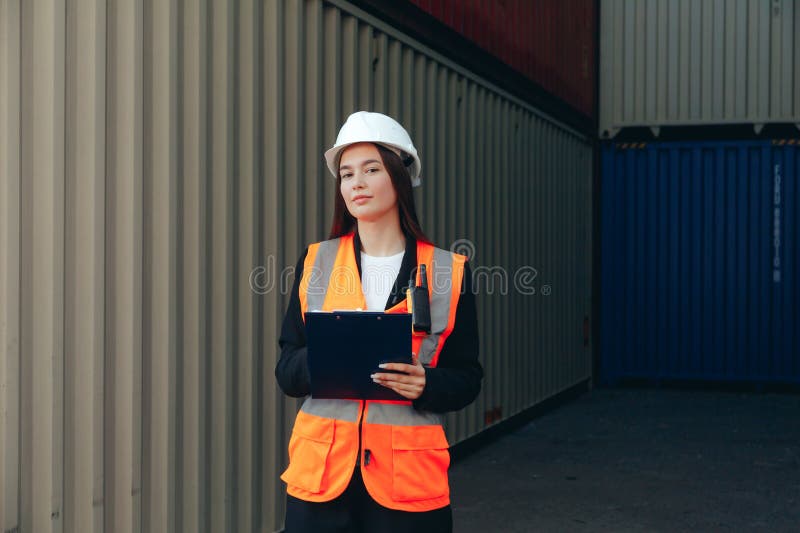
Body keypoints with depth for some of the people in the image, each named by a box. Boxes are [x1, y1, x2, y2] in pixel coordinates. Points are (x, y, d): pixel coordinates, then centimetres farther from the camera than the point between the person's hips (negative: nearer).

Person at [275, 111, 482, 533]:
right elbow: (286, 370, 4)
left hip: (409, 476, -1)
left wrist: (425, 384, -19)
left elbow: (466, 379, 2)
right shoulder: (315, 262, 5)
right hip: (321, 470, 1)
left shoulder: (448, 271, 1)